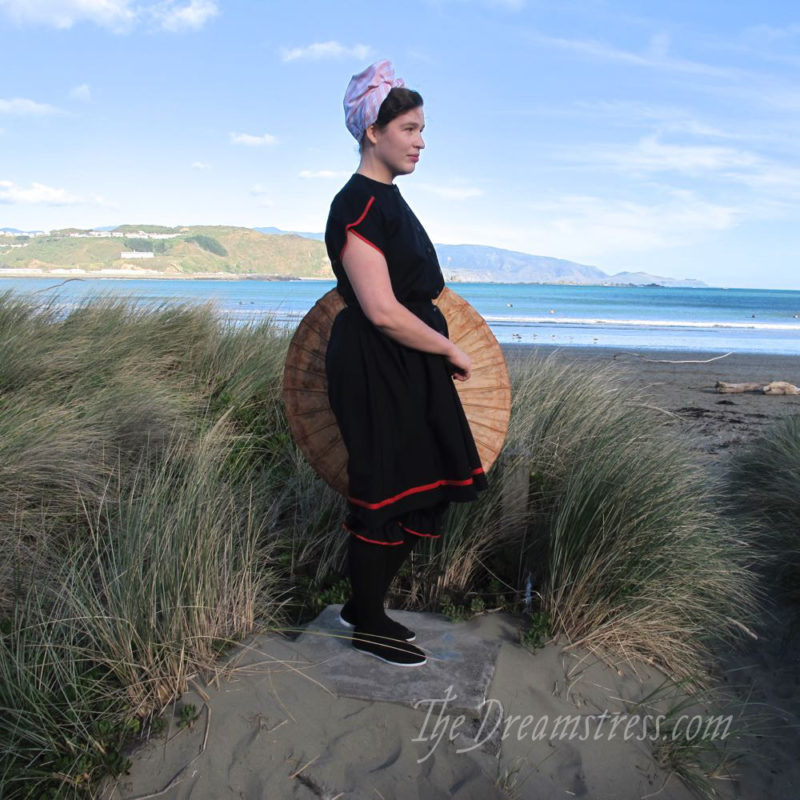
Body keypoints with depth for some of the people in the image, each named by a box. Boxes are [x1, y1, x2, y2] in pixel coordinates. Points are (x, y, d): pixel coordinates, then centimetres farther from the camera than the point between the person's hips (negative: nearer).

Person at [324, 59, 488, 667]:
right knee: (384, 493, 2)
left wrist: (443, 353, 15)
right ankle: (368, 625, 23)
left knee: (426, 490, 15)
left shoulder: (387, 199, 15)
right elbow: (382, 312, -22)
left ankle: (364, 606, 30)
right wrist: (450, 350, -11)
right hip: (375, 372, -10)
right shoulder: (358, 205, -16)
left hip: (407, 369, 10)